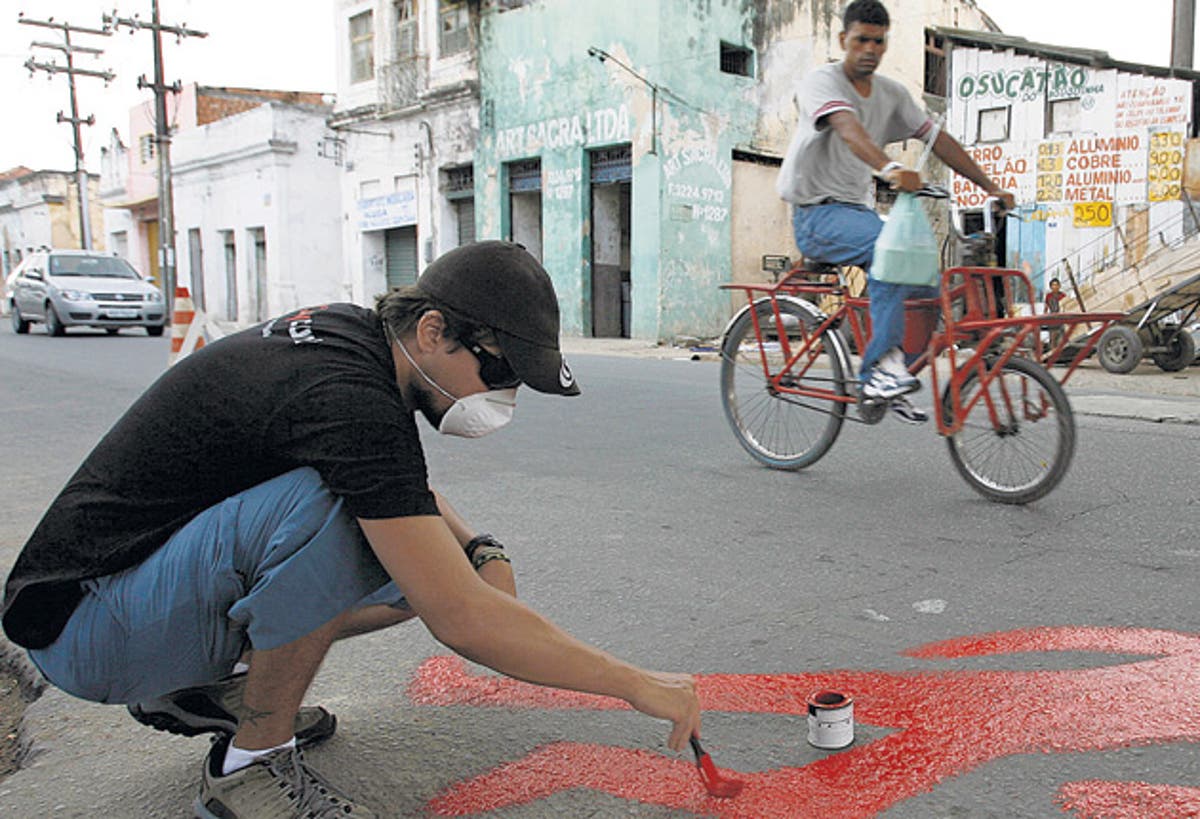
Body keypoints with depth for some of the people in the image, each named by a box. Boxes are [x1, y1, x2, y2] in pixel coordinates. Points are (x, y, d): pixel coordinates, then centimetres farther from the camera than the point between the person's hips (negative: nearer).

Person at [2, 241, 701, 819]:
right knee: (326, 505, -34)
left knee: (429, 559, -1)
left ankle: (214, 682, 10)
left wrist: (483, 552, -4)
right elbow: (460, 622, -32)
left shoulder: (349, 331, -1)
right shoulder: (349, 397, -29)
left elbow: (405, 490, 17)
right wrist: (637, 684, -21)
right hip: (82, 627, -8)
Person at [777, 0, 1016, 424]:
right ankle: (883, 361, -29)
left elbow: (939, 139, 8)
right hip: (818, 213, -7)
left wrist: (991, 187, 0)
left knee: (927, 280, -6)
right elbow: (847, 127, -31)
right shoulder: (822, 81, -10)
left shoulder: (891, 94, 10)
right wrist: (890, 169, -49)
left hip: (857, 210, 7)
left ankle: (881, 384, 6)